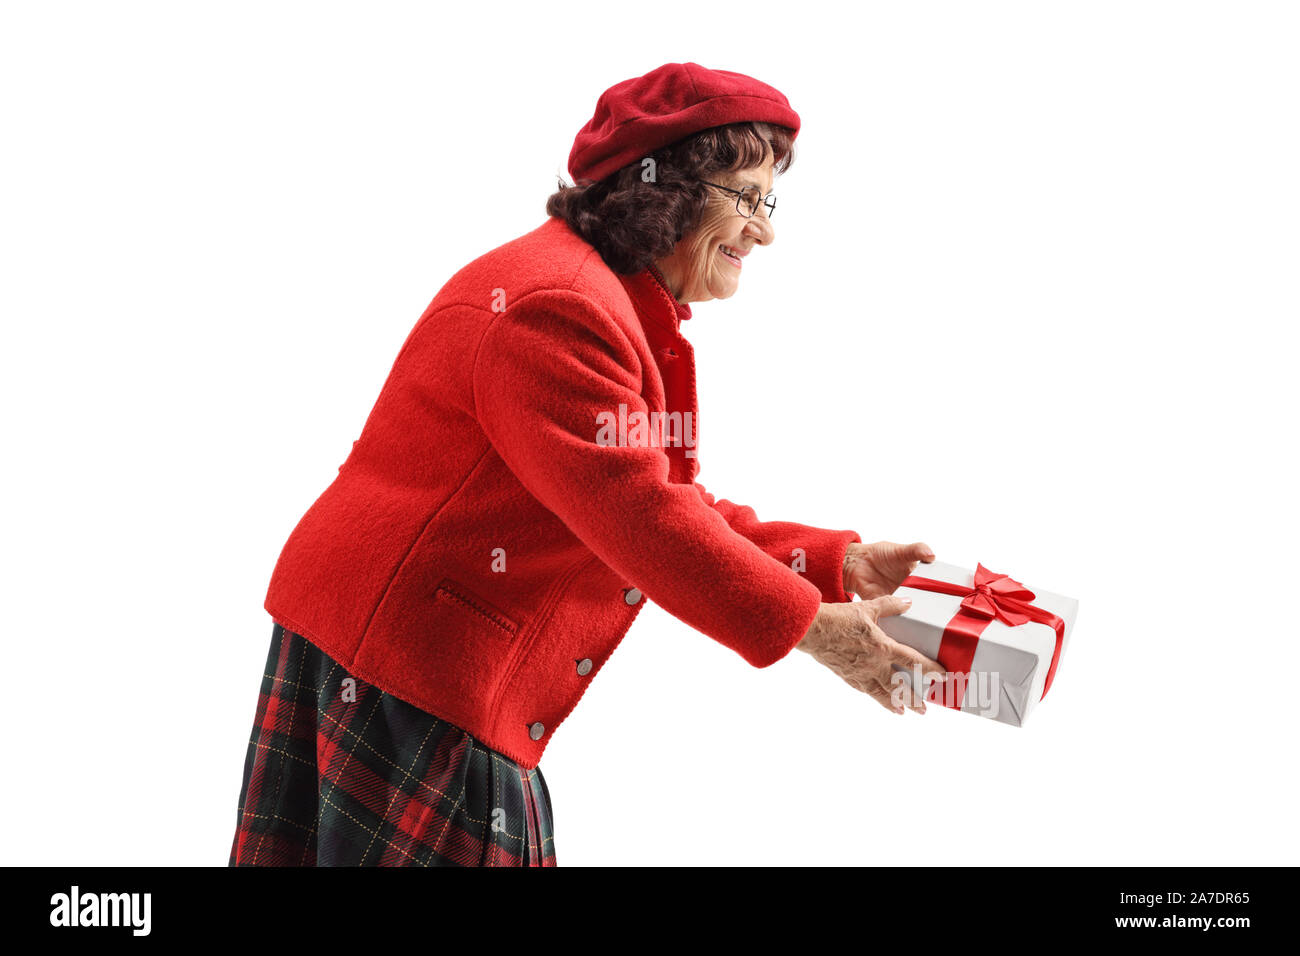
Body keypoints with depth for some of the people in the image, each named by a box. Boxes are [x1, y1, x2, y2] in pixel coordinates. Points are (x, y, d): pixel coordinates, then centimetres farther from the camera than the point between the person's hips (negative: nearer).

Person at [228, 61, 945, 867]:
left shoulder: (623, 310, 17)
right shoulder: (555, 309, -20)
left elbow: (674, 511, 13)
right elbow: (635, 519, -24)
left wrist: (834, 563, 3)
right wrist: (804, 624, -18)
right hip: (403, 670, -10)